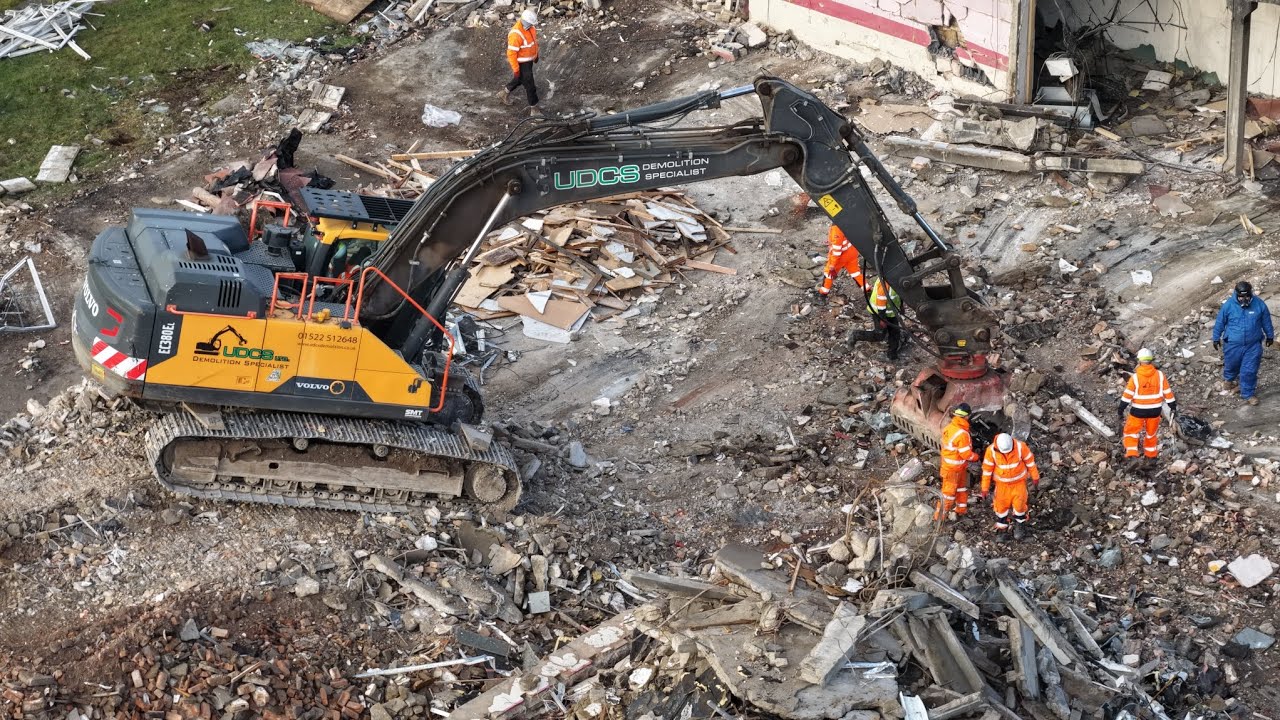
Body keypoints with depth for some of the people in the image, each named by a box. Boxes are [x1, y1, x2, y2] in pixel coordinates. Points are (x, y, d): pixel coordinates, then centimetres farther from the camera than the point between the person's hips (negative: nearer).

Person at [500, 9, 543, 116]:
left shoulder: (531, 27, -9)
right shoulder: (516, 34, -34)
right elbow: (511, 53, -27)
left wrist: (536, 54, 22)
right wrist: (515, 69, -21)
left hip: (529, 59, 9)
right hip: (521, 63, -9)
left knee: (519, 79, 28)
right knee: (529, 85, 3)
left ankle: (505, 93, 52)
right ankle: (534, 109, 17)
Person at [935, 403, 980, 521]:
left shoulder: (949, 427, -4)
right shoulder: (962, 434, -30)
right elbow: (966, 454, -23)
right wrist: (977, 457, -4)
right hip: (953, 469, -8)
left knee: (962, 487, 24)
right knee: (949, 491, 5)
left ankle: (961, 509, 38)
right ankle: (940, 514, 16)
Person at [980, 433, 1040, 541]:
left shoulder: (1020, 446, -28)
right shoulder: (991, 450, -26)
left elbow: (1029, 460, -10)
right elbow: (987, 469, -14)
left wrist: (1035, 477, 2)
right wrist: (985, 488, -7)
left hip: (1019, 481, -1)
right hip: (1002, 482, 1)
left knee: (1019, 504, 0)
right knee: (1001, 506, 6)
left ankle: (1020, 524, 29)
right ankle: (1002, 530, 25)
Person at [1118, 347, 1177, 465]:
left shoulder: (1135, 377, -17)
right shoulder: (1160, 376, -10)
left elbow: (1127, 396, -12)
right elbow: (1168, 393, -1)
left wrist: (1121, 409, -1)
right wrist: (1173, 407, 11)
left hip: (1138, 411, -3)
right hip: (1154, 411, 3)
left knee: (1131, 431, 13)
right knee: (1151, 433, 22)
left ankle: (1131, 454, -2)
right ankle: (1151, 456, 32)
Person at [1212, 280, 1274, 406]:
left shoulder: (1259, 304, -13)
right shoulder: (1228, 305, -17)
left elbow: (1266, 321, 3)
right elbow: (1220, 322, -4)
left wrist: (1270, 336, 14)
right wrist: (1216, 338, 4)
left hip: (1253, 345, 0)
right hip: (1233, 345, 0)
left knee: (1249, 371, 2)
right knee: (1232, 366, 23)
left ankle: (1247, 394, 20)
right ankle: (1228, 379, 55)